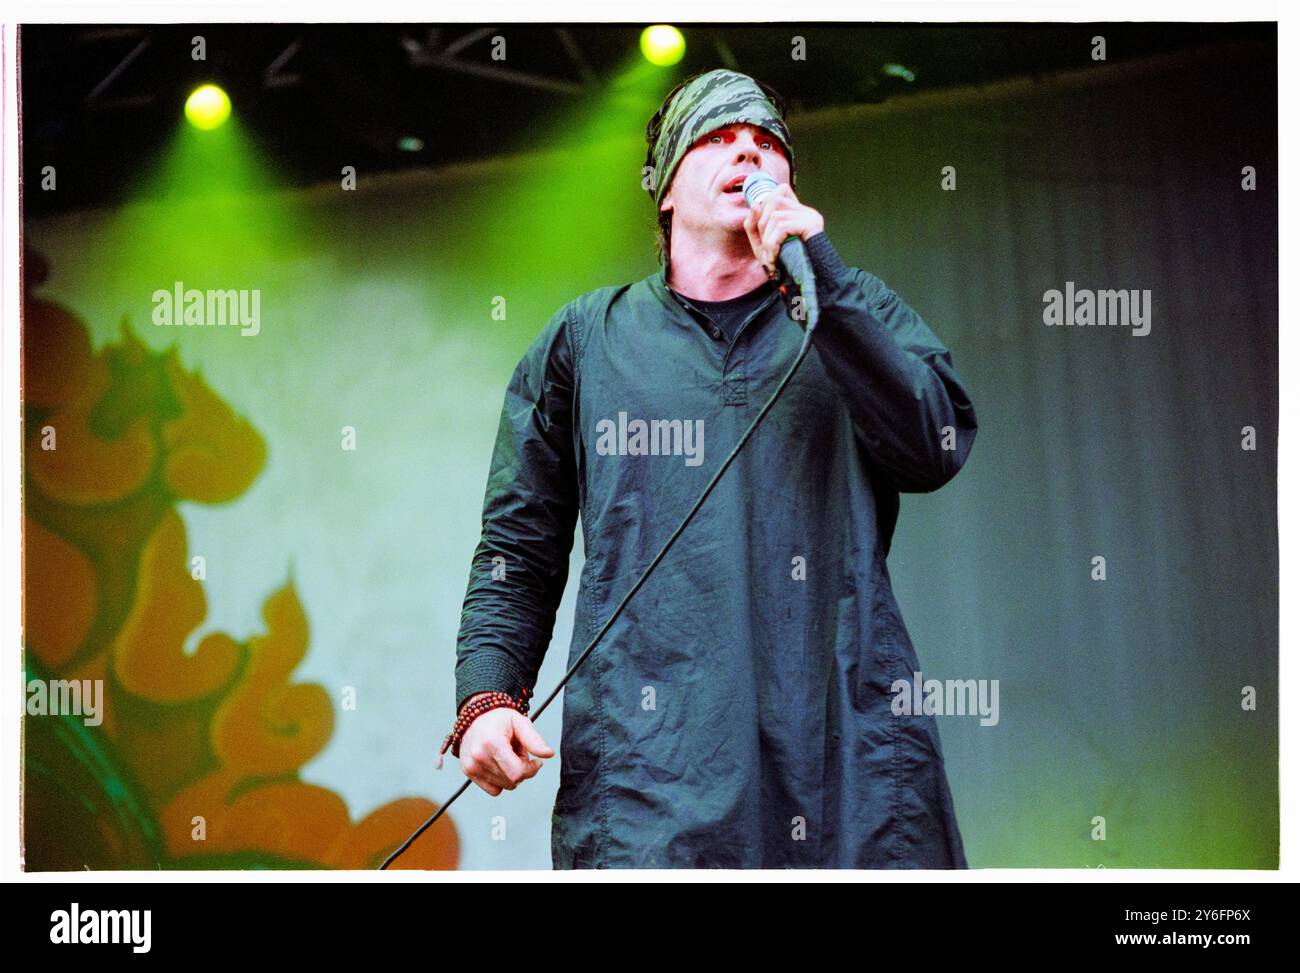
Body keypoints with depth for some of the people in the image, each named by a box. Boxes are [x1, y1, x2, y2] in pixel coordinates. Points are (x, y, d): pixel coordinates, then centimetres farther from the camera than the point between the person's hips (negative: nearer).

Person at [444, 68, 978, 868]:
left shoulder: (857, 312, 18)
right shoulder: (586, 338, 18)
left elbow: (938, 449, -1)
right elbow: (519, 552, 16)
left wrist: (822, 278, -5)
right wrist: (488, 697, -1)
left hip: (854, 741, 1)